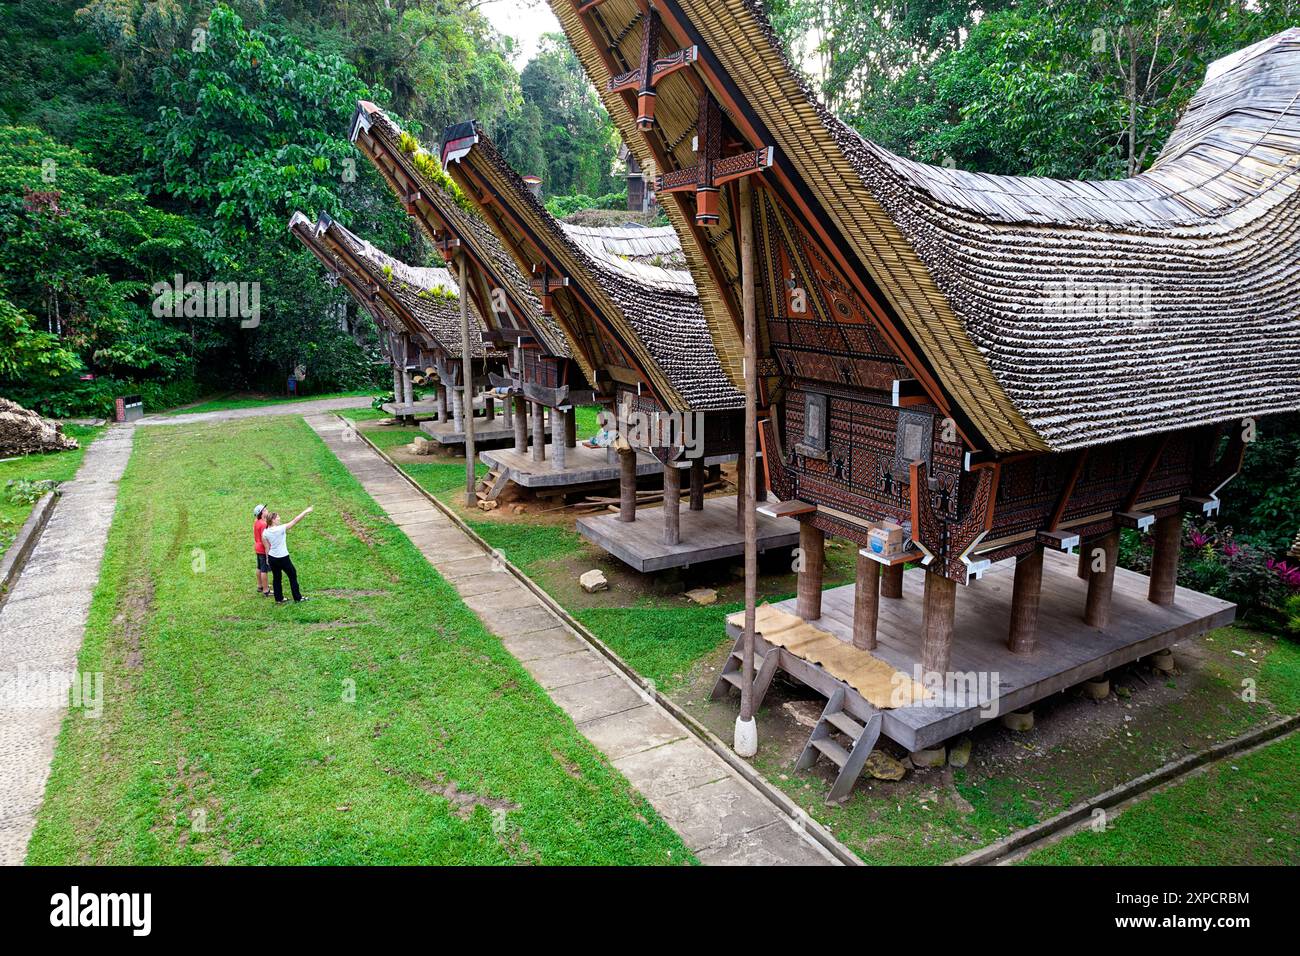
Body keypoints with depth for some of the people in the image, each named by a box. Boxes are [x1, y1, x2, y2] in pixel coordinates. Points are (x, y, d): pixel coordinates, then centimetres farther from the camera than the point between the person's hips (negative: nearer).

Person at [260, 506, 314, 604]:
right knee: (293, 575, 10)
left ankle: (279, 599, 24)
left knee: (276, 578, 16)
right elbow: (295, 521, -17)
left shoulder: (265, 532, -4)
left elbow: (267, 548, 2)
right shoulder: (281, 529, -20)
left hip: (272, 558, 5)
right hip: (283, 558, -5)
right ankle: (297, 598, 17)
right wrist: (306, 512, -11)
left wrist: (268, 559, 14)